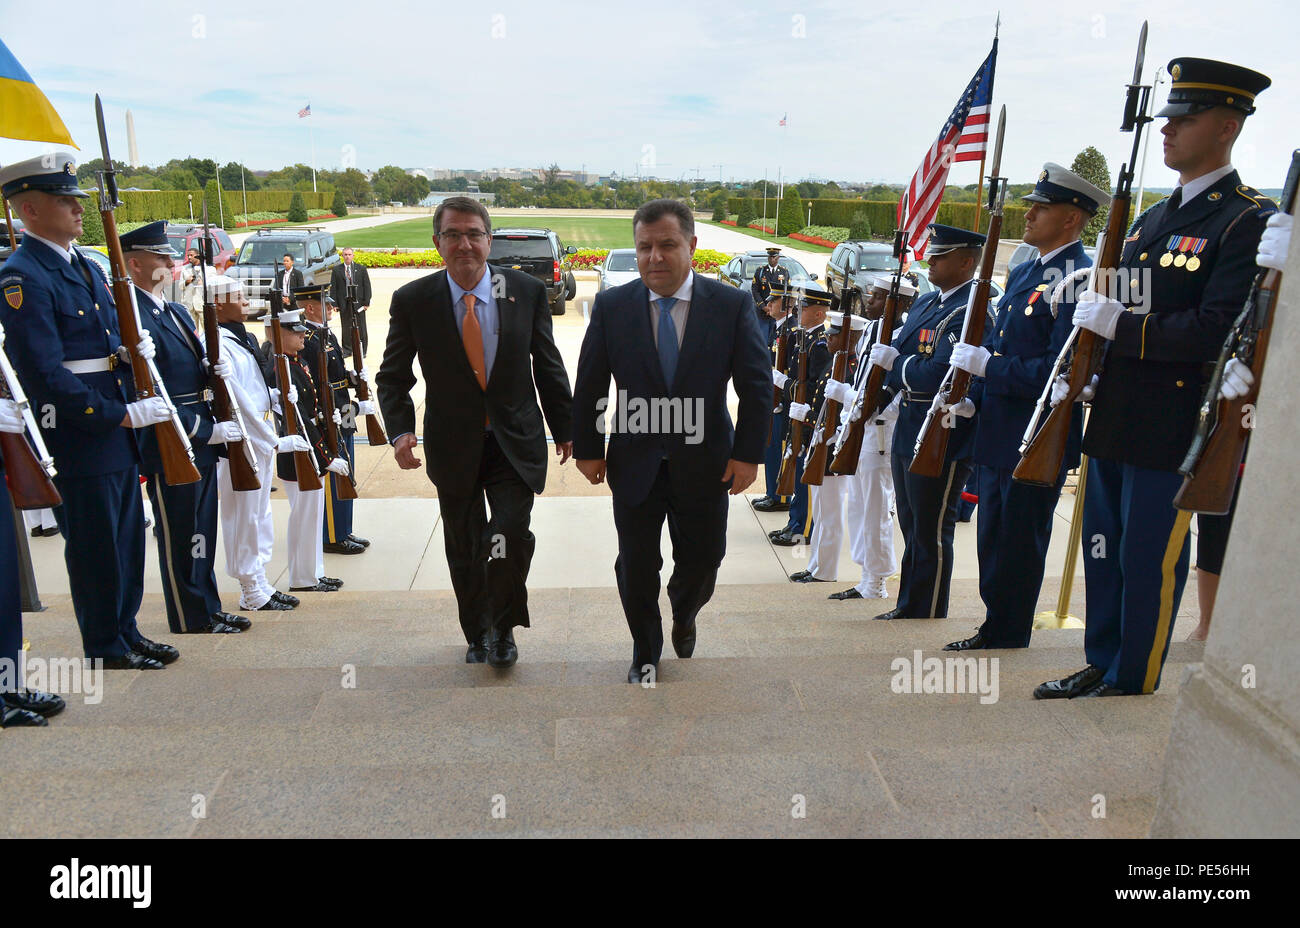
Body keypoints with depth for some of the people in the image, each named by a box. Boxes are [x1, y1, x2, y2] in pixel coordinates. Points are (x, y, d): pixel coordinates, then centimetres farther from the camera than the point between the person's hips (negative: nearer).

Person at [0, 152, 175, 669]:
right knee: (95, 547, 4)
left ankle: (127, 631, 31)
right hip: (78, 442, -8)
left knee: (128, 538, 16)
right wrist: (123, 414, -20)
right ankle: (106, 647, 20)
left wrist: (135, 350, 1)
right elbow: (46, 377, -20)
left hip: (118, 435, 8)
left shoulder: (85, 267, 14)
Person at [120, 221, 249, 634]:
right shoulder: (136, 320, -17)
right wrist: (208, 431, -20)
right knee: (181, 537, 4)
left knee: (202, 530, 17)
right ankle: (192, 621, 16)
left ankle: (209, 609, 29)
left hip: (201, 444, 9)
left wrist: (214, 368, -1)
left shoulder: (177, 312, 14)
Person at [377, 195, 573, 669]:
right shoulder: (412, 300, -5)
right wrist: (400, 430, -14)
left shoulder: (526, 291, -3)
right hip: (452, 445, 1)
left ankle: (502, 628, 15)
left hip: (515, 441, -1)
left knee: (511, 535, -13)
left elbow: (548, 366, 5)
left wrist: (564, 429, 8)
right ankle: (477, 634, 37)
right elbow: (393, 376, 2)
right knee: (464, 549, 13)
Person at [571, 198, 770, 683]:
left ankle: (683, 616, 49)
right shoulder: (611, 306, -5)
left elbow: (756, 384, -3)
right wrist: (587, 449, 2)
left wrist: (748, 454, -7)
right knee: (636, 567, 10)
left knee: (701, 561, 13)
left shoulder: (732, 305, -7)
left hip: (704, 464, 0)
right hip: (634, 463, 0)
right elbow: (589, 385, 2)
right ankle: (646, 653, 35)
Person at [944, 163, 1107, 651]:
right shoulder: (1022, 273, 15)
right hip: (996, 435, 9)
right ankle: (995, 629, 29)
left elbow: (1060, 369, -23)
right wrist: (971, 395, 9)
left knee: (1018, 548, 2)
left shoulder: (1079, 280, -15)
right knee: (992, 541, 16)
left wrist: (987, 367, -20)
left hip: (1038, 443, -9)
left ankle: (1008, 638, 16)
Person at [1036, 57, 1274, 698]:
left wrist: (1118, 326, -19)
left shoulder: (1249, 220, -9)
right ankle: (1101, 666, 29)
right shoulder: (1151, 219, 17)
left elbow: (1217, 331, -20)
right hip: (1115, 416, 8)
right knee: (1103, 548, 15)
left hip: (1173, 425, -8)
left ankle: (1132, 686, 16)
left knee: (1149, 560, 1)